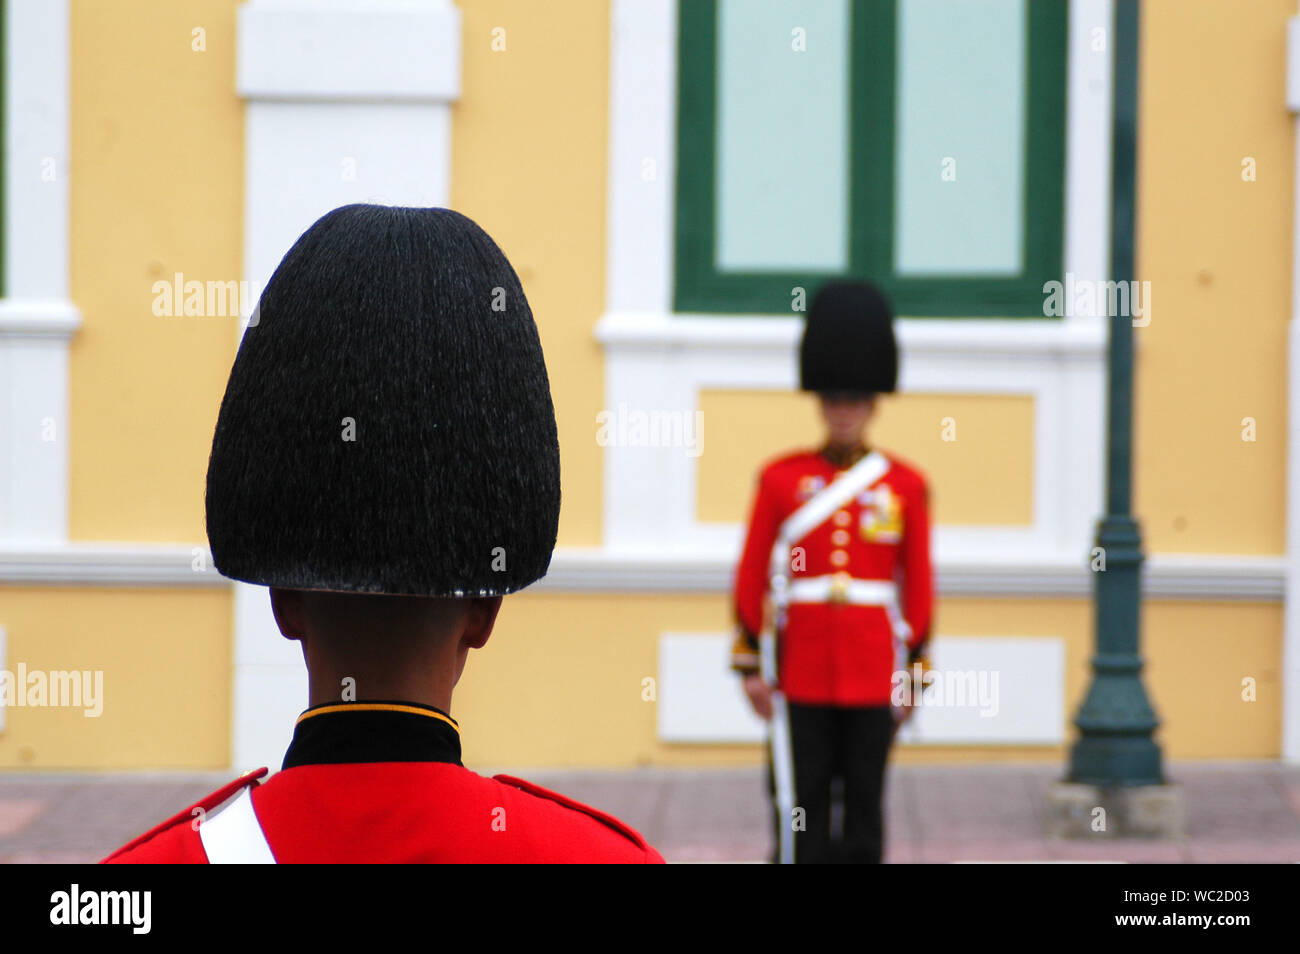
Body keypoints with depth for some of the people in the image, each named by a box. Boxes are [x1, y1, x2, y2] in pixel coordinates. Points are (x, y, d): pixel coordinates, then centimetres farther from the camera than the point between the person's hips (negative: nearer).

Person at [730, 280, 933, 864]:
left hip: (874, 677, 1)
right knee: (801, 807, 0)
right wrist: (750, 666, -1)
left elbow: (919, 585, 5)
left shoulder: (905, 485, 4)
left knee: (864, 807, 4)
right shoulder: (781, 479, 2)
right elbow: (752, 577, 2)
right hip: (801, 677, -1)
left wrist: (913, 673, 2)